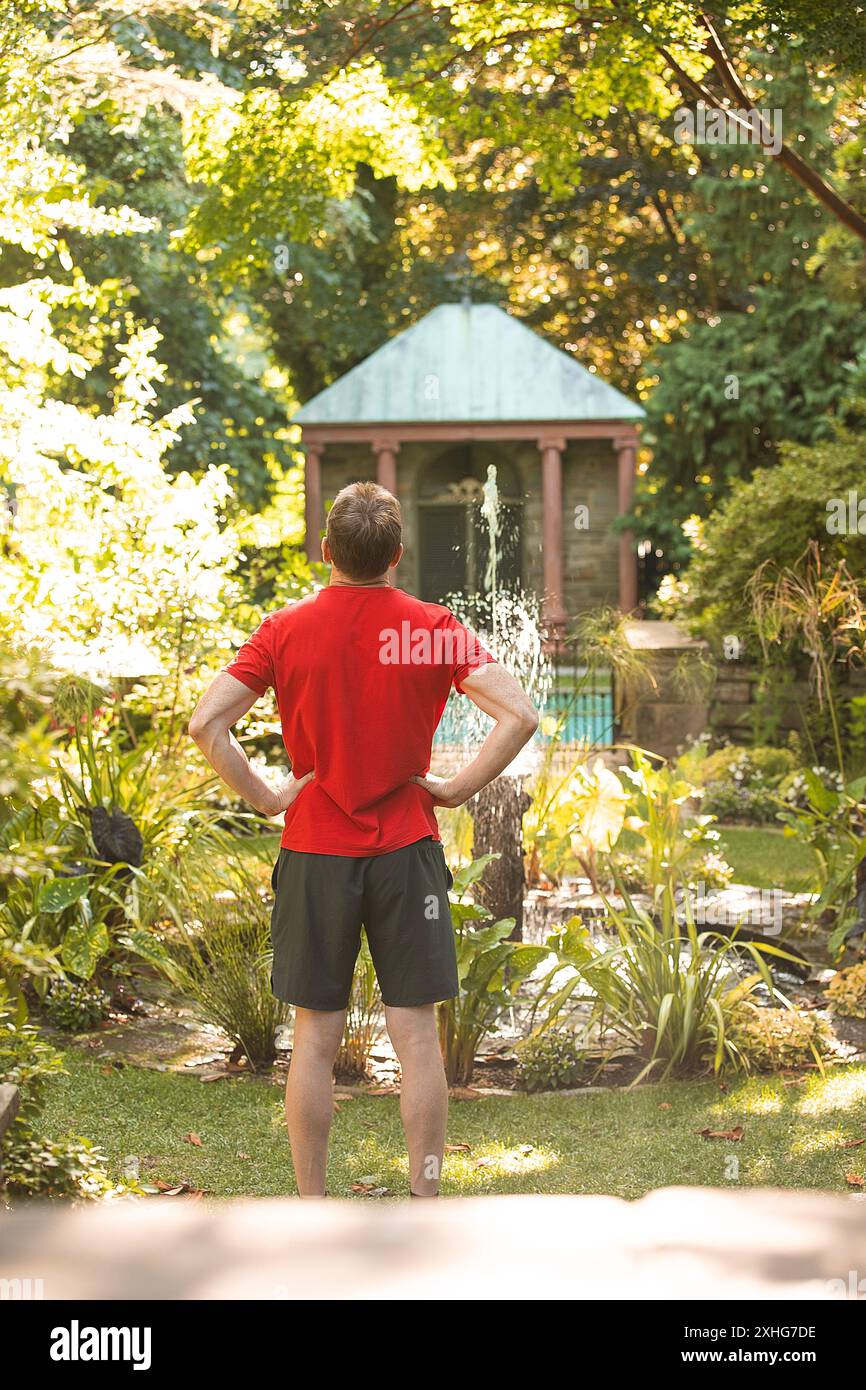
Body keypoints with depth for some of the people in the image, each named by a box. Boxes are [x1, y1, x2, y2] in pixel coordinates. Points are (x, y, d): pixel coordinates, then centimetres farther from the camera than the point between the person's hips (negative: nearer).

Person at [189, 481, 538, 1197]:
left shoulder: (287, 629, -3)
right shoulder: (435, 629, -4)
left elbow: (206, 722, -11)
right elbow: (520, 716, -12)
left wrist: (265, 796, -2)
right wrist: (459, 787, -3)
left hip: (314, 853, 1)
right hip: (408, 851, 0)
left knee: (315, 1041, 7)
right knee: (417, 1037, 5)